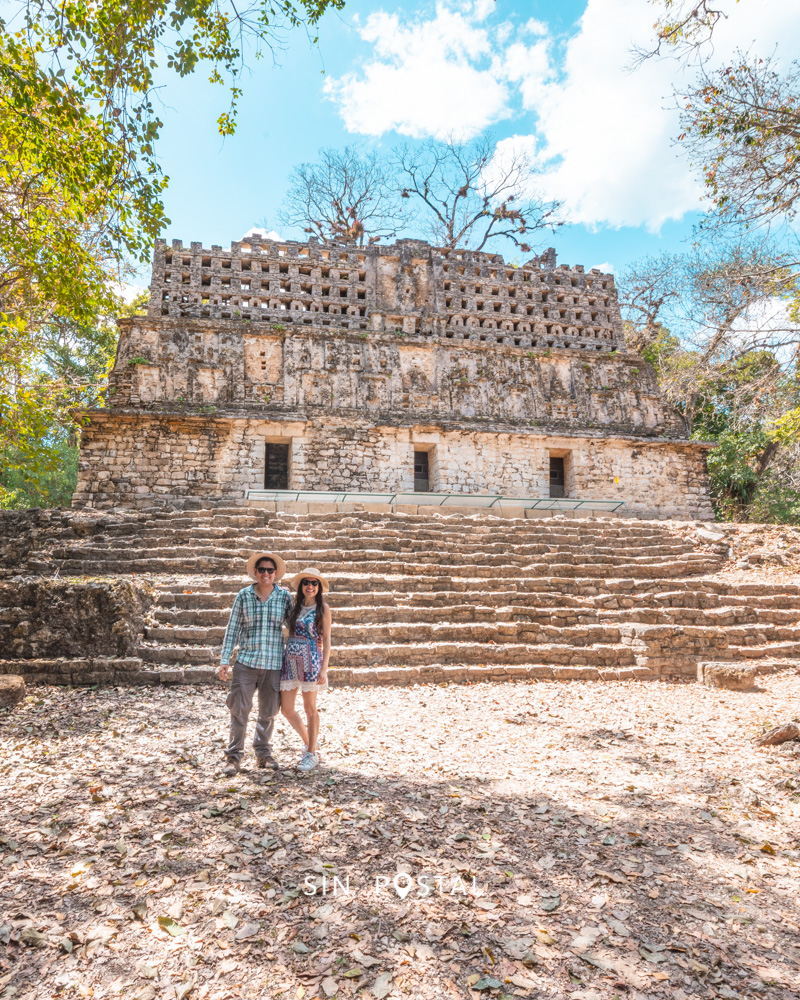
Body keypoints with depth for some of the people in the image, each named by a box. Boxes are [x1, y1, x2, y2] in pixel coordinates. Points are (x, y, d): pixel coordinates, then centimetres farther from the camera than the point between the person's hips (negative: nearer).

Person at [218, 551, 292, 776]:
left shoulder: (284, 596, 2)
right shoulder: (243, 595, 1)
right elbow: (232, 629, 4)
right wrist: (224, 660, 0)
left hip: (273, 663, 1)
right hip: (246, 662, -1)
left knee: (269, 711, 10)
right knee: (239, 709, -2)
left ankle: (262, 753, 27)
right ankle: (234, 757, 11)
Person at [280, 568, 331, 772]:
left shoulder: (323, 608, -3)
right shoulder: (296, 605, 10)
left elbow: (326, 639, -5)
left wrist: (324, 668, -11)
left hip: (310, 660, -5)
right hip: (290, 659, 5)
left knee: (310, 708, 4)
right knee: (286, 709, 6)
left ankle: (312, 754, 18)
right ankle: (308, 741, 30)